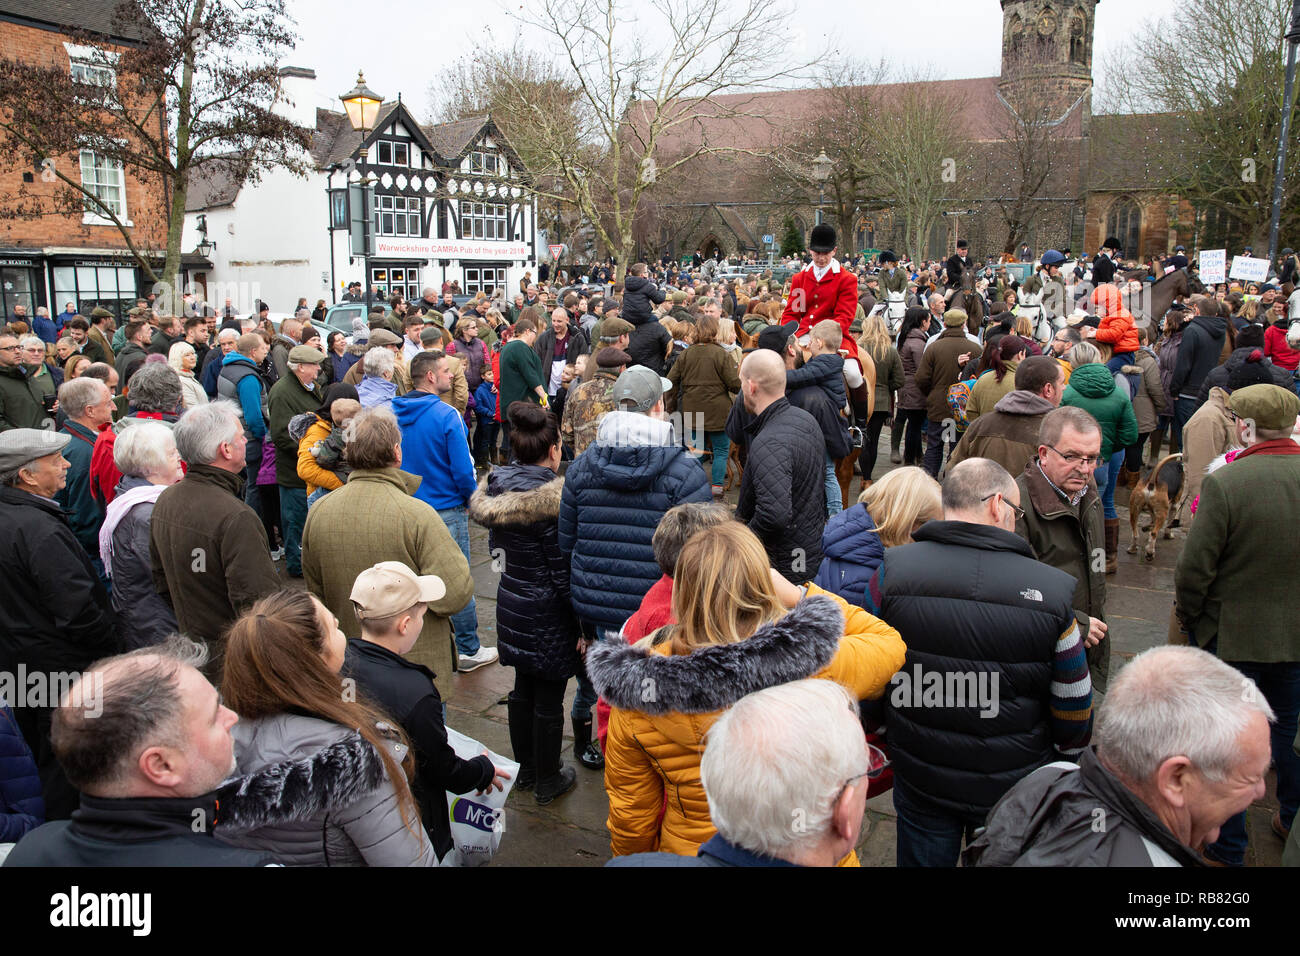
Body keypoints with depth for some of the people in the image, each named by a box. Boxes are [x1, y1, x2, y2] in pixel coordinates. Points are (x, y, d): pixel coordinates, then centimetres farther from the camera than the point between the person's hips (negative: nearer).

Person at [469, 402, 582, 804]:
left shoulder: (496, 482, -1)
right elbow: (563, 568, -19)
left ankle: (525, 769, 37)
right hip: (549, 612, -7)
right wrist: (583, 621, -11)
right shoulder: (553, 495, -23)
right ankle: (547, 782, 24)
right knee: (549, 699, 8)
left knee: (523, 688, 21)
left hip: (511, 602, 7)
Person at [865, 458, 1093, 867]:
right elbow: (1074, 709, -7)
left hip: (920, 783, 1)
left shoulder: (891, 571, -16)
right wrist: (1059, 767, 13)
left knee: (923, 858, 22)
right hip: (1015, 787, 0)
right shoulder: (1052, 591, -17)